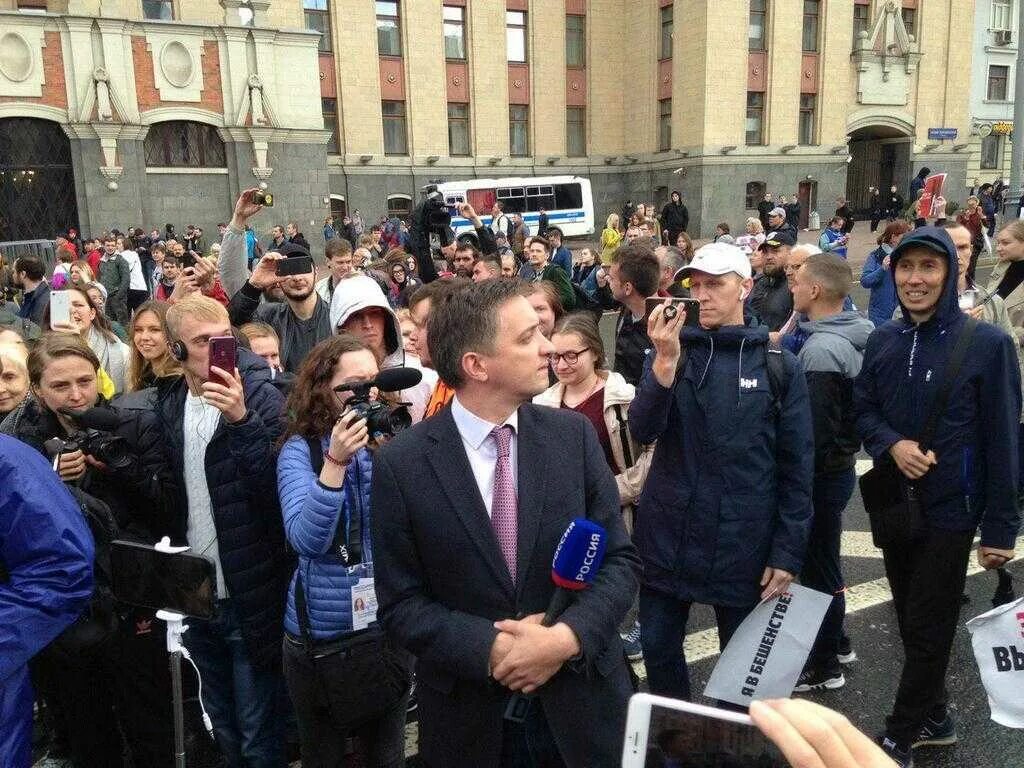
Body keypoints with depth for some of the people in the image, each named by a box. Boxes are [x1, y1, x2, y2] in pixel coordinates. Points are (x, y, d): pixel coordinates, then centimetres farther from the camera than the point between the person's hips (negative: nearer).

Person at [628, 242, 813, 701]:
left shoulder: (779, 366, -1)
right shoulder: (672, 352, 4)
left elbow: (797, 468, -1)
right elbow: (643, 431, -12)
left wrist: (788, 552, -5)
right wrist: (665, 360, -26)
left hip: (743, 545, -2)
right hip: (667, 538, 2)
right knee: (658, 649, 13)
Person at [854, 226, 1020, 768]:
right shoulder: (883, 341, 2)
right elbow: (862, 410, 7)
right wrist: (892, 444, -16)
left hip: (949, 508, -5)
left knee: (928, 629, 6)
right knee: (909, 620, 17)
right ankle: (933, 719, 37)